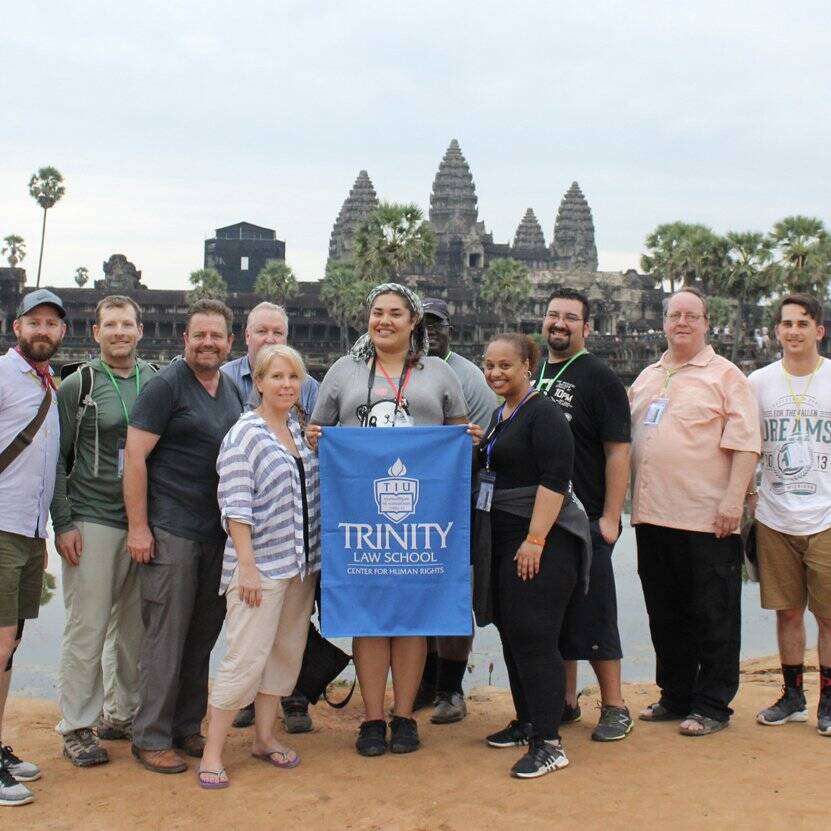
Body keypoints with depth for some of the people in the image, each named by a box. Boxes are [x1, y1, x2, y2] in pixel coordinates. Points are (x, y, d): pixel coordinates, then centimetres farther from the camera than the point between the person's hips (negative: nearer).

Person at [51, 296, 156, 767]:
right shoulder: (78, 385, 0)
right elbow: (56, 459, -1)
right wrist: (63, 523, -8)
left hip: (144, 524, 3)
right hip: (92, 524, -3)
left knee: (136, 627, 9)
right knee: (87, 629, -1)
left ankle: (123, 714, 23)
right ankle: (78, 727, 10)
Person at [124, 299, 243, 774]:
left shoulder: (232, 390, 13)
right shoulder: (167, 386, -8)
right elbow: (135, 456, -11)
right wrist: (138, 526, -16)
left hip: (218, 531, 7)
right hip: (171, 532, -7)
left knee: (204, 634, 12)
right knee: (167, 635, -3)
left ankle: (187, 727, 24)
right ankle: (151, 738, 7)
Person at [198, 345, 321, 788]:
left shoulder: (299, 431, 11)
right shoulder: (244, 435, -10)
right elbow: (236, 507, -15)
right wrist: (247, 566, -18)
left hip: (301, 565, 7)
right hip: (261, 565, -7)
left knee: (286, 653, 13)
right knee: (246, 658, -7)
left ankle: (264, 737, 26)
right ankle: (212, 753, 2)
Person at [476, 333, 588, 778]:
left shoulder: (543, 414, -13)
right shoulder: (500, 415, 16)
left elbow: (554, 480, -21)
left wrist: (535, 541, -24)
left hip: (538, 544, -10)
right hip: (502, 541, 10)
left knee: (534, 637, -11)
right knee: (512, 635, 14)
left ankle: (548, 742, -9)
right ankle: (526, 723, 25)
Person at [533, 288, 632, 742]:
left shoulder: (599, 378, -6)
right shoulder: (534, 374, 14)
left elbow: (618, 452, -11)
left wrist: (610, 517, -17)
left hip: (585, 520, -6)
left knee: (592, 614, -2)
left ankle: (614, 708, 8)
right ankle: (564, 701, 23)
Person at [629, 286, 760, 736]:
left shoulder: (725, 375, -3)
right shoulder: (646, 378, 16)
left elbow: (744, 443, -10)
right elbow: (625, 439, 23)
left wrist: (733, 500, -17)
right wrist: (631, 499, 13)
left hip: (707, 519, -6)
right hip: (652, 514, 6)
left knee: (713, 615, 2)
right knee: (665, 615, 14)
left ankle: (712, 706, 10)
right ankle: (675, 696, 25)